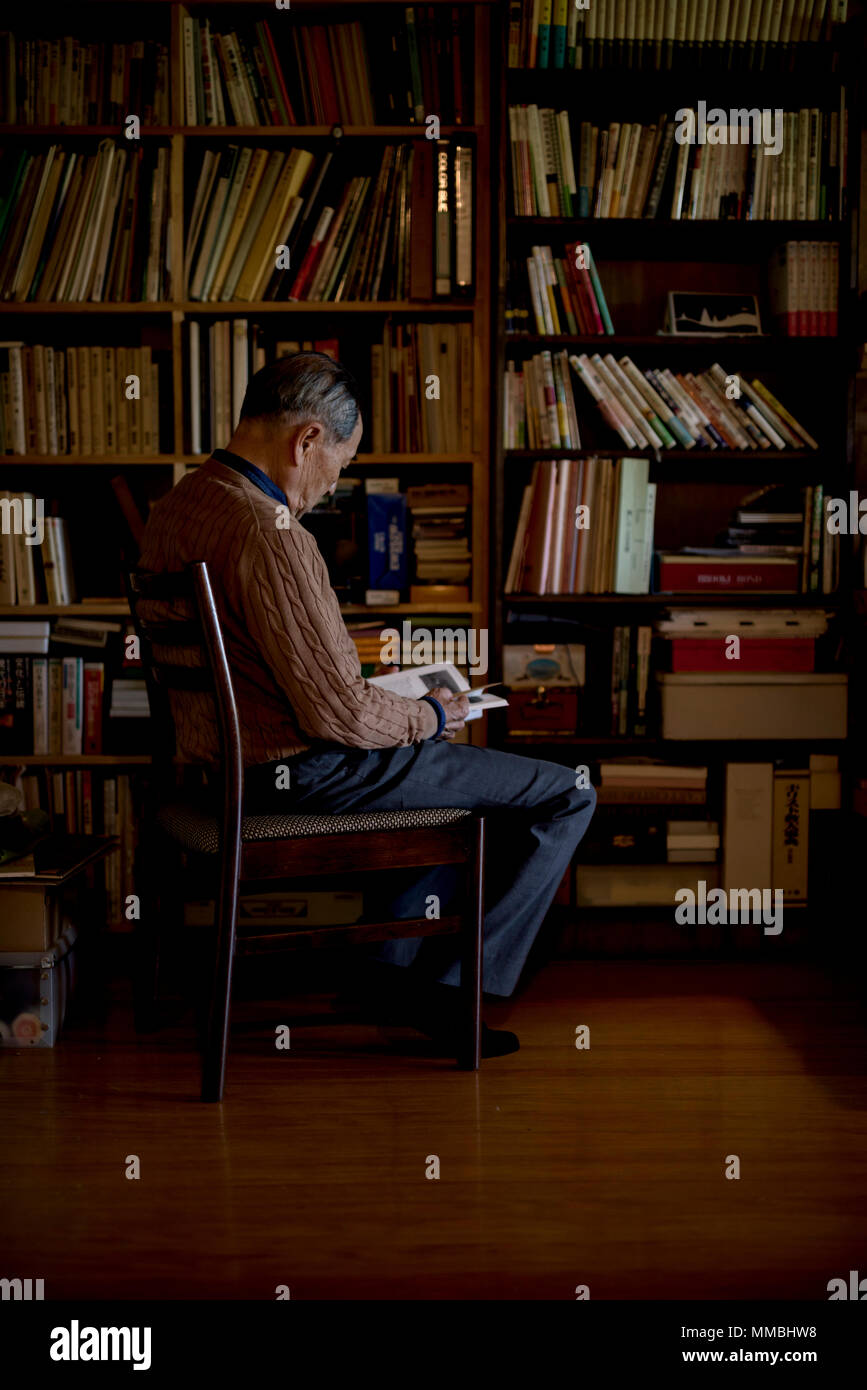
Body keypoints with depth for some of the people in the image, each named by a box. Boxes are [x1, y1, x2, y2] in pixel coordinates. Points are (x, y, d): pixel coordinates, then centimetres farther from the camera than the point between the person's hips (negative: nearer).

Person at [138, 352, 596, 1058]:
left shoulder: (172, 508, 5)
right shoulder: (271, 536, -26)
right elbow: (340, 714, -25)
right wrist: (430, 716, -6)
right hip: (301, 774, -10)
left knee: (453, 764, 32)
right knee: (567, 794, -2)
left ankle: (398, 967, 26)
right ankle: (447, 981, 7)